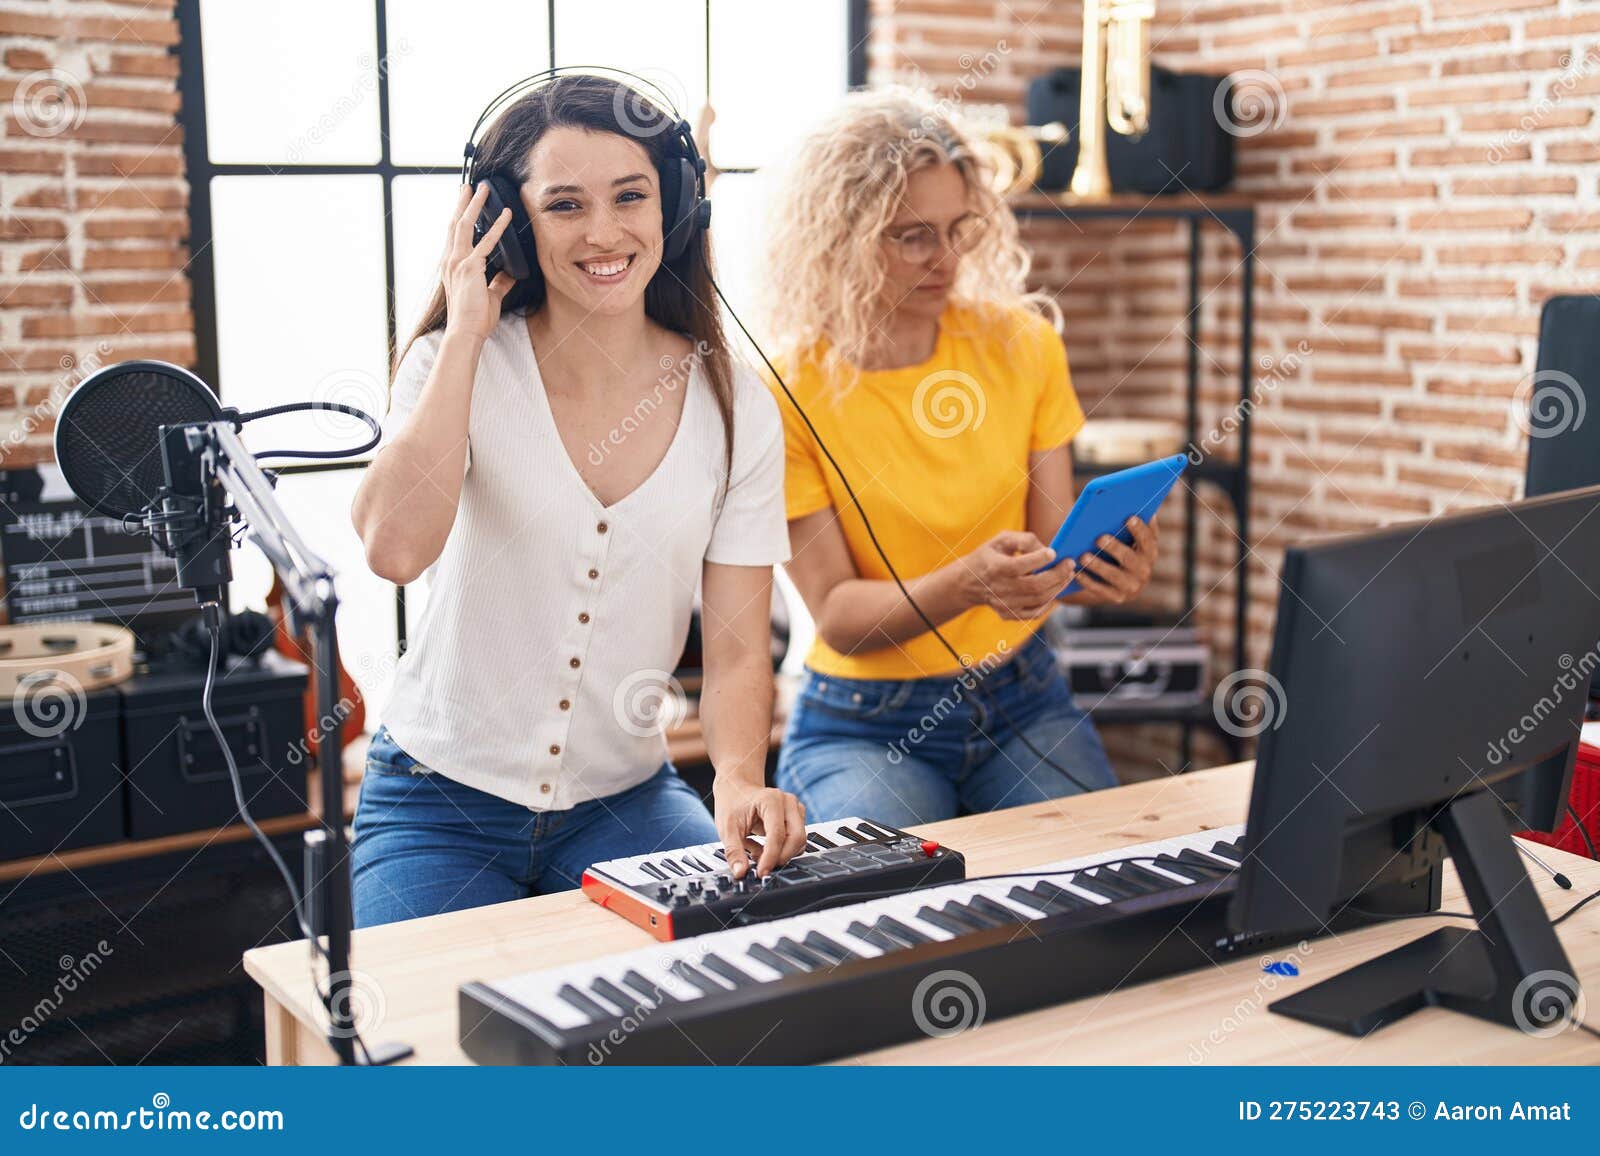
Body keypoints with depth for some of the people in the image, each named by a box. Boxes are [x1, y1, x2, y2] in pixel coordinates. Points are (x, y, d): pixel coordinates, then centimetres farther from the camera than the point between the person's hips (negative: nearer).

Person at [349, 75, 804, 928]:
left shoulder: (735, 409, -3)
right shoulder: (458, 367, -9)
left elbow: (737, 651, -5)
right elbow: (394, 549, -29)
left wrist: (739, 782, -25)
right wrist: (466, 330, -21)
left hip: (624, 801, 2)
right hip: (439, 807, -2)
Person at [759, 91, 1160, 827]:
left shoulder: (1021, 346, -1)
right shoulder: (787, 390, -12)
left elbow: (1051, 545, 2)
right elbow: (837, 614, -13)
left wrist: (1104, 569, -22)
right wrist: (967, 584, -31)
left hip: (1022, 701, 4)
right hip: (863, 727, -3)